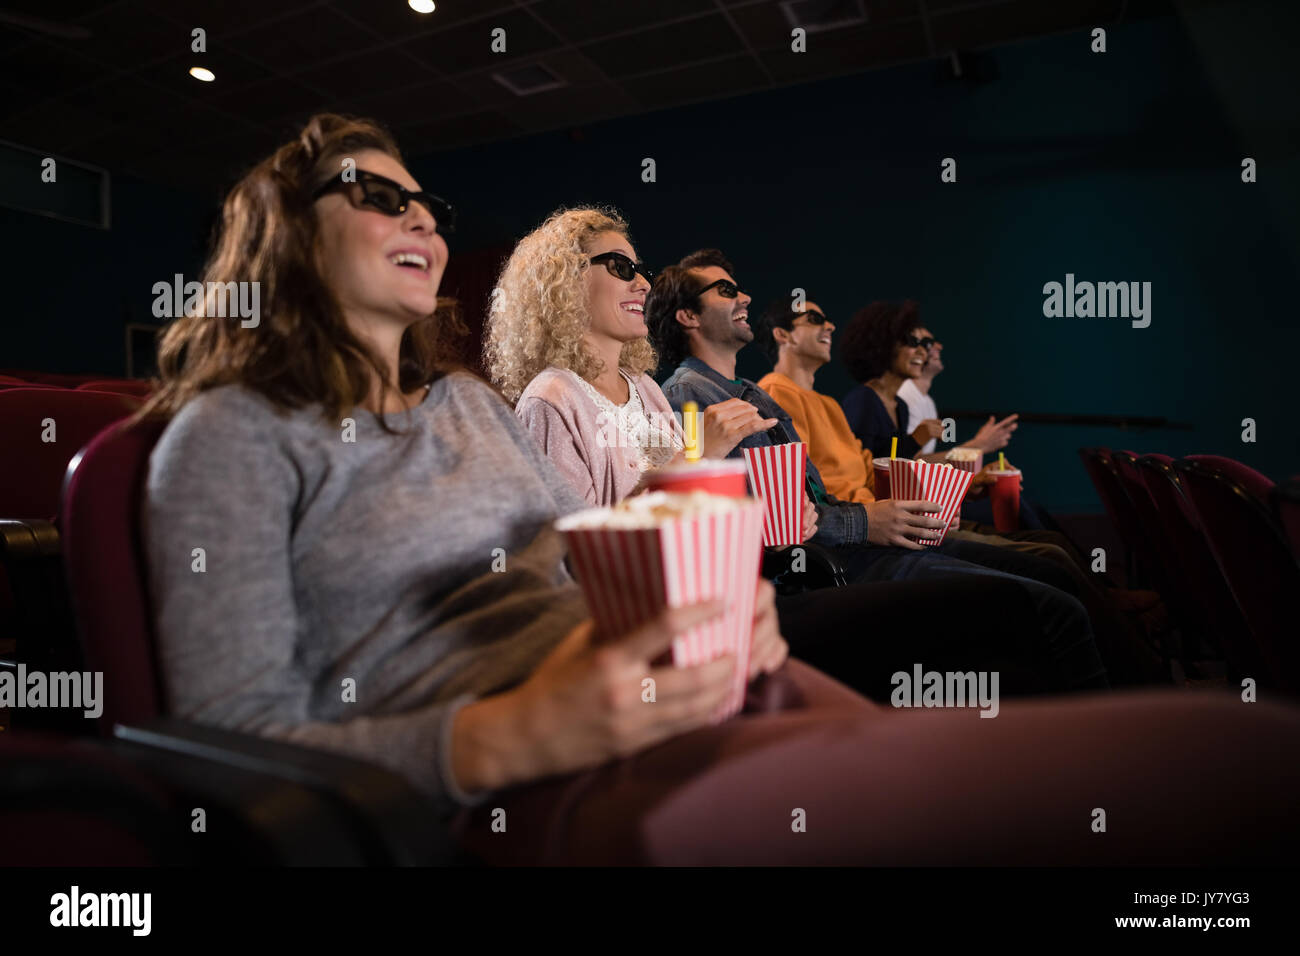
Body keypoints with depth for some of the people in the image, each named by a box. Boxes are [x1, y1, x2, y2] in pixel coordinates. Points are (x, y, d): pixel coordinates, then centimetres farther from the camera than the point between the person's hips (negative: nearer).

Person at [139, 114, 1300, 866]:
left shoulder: (473, 400, 23)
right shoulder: (231, 433, 4)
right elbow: (240, 750, -4)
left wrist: (724, 617, 0)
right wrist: (516, 735, -19)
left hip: (702, 687, 7)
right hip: (530, 787, -6)